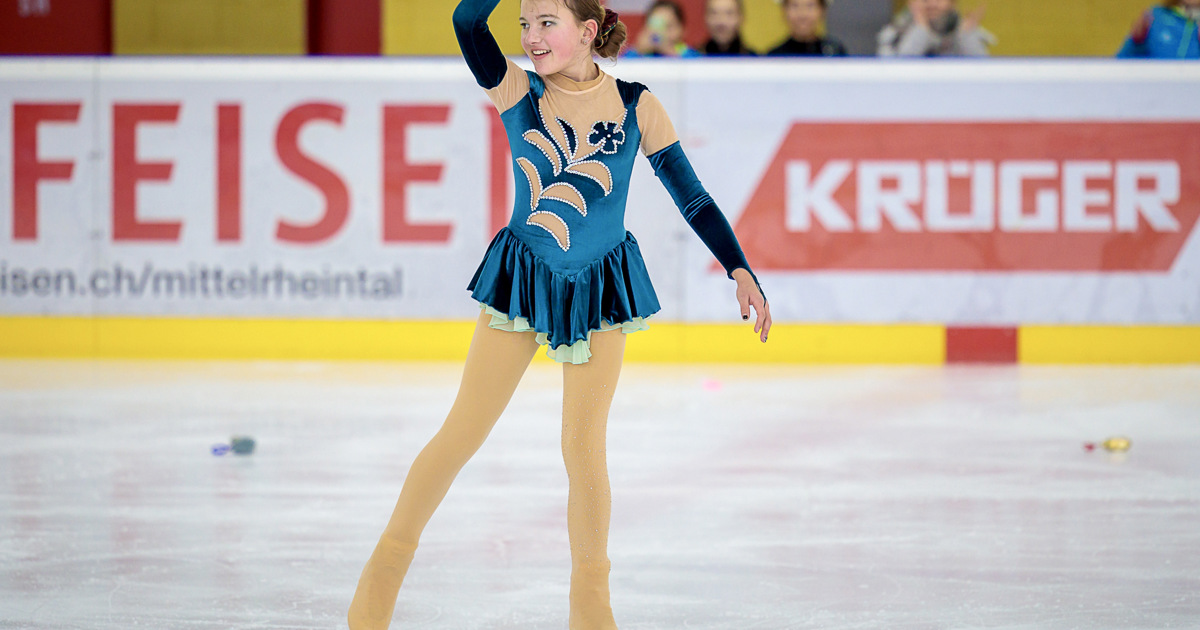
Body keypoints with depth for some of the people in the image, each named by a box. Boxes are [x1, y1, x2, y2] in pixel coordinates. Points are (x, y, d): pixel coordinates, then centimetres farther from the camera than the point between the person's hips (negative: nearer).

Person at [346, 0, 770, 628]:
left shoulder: (635, 106, -7)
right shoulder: (517, 92, -9)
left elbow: (692, 196, -2)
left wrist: (740, 269, -8)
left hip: (601, 289, 0)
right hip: (521, 280, 0)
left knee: (584, 448, 3)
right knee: (462, 433, 2)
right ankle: (389, 559, 17)